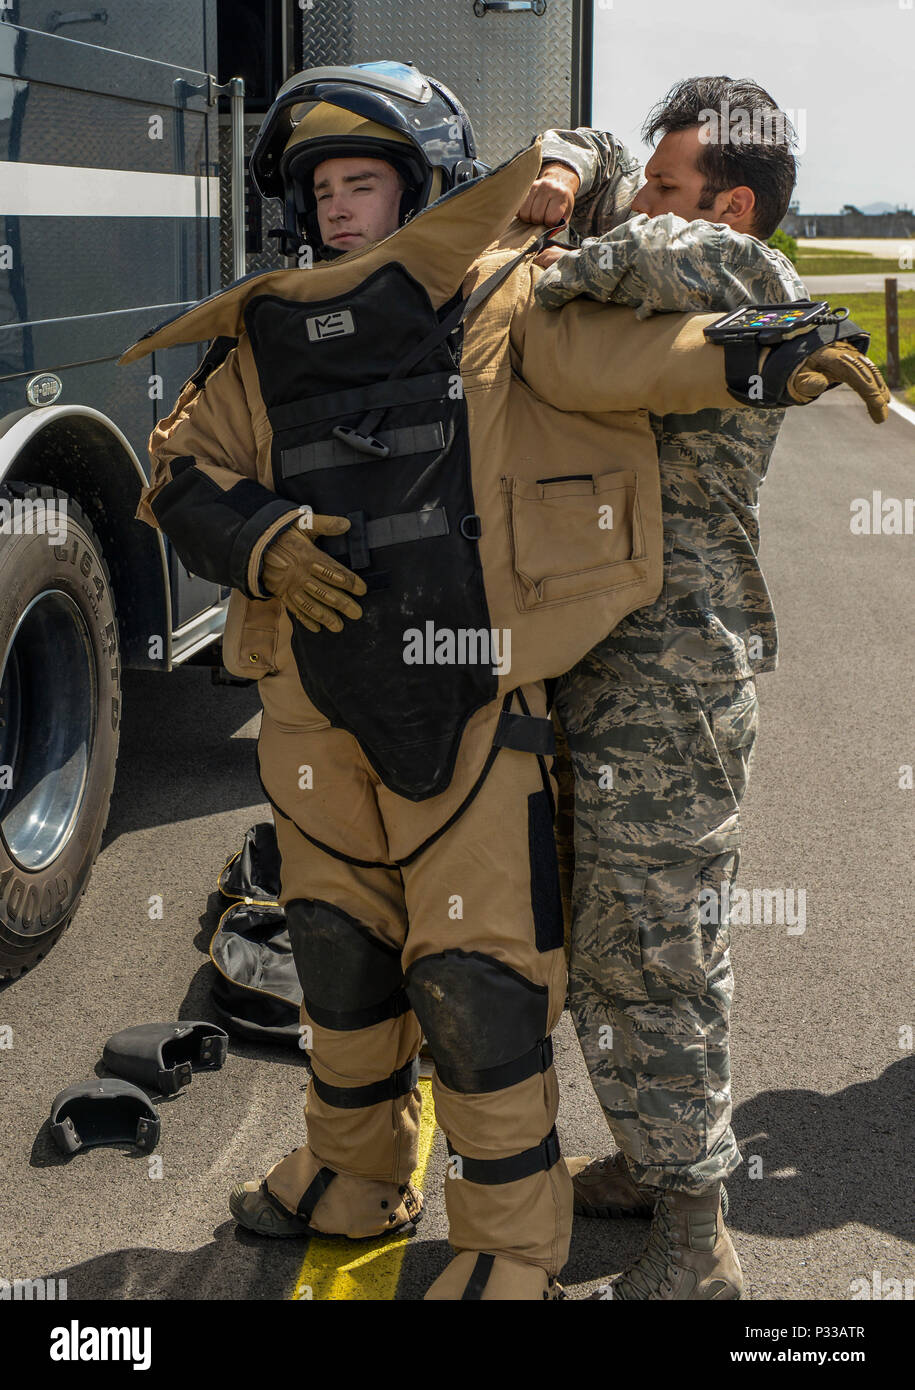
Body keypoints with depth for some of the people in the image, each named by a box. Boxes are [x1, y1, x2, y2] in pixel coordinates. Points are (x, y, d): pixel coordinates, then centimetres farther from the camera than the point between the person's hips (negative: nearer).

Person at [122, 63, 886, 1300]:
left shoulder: (502, 304, -3)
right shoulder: (269, 345, 11)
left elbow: (613, 349, -17)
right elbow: (181, 472, 10)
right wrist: (259, 541, -9)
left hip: (467, 706, -6)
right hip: (315, 702, 6)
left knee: (476, 972, -4)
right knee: (338, 943, 19)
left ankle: (514, 1237, 14)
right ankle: (356, 1176, 40)